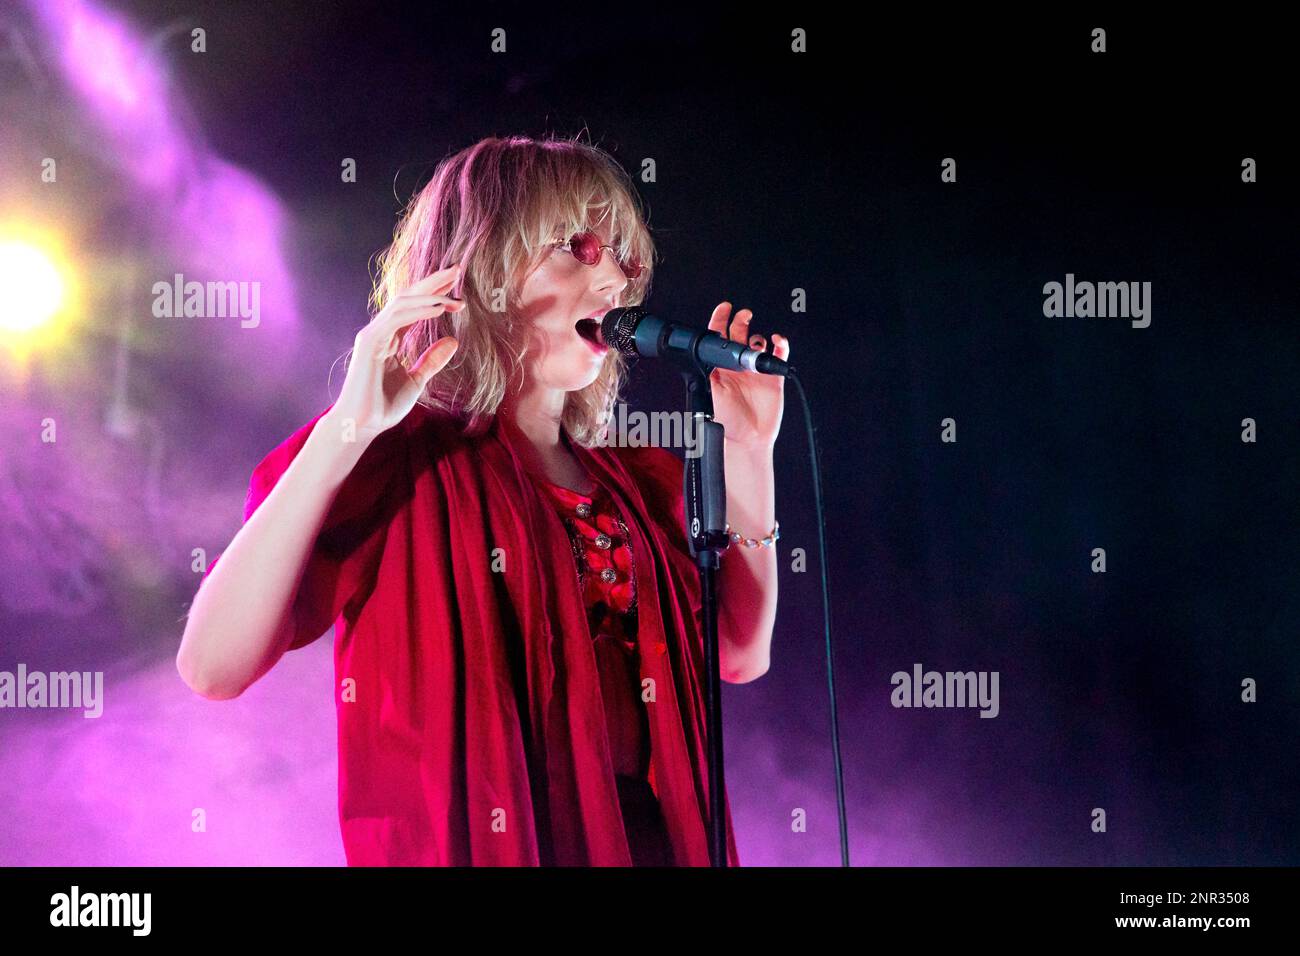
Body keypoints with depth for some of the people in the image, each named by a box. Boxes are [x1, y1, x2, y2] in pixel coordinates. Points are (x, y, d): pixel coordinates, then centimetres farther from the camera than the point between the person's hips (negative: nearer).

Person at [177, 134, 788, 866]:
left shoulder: (630, 481, 12)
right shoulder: (390, 458, -7)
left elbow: (739, 654, 10)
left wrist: (747, 452, 6)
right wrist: (346, 433, -24)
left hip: (650, 837, 6)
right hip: (476, 843, -5)